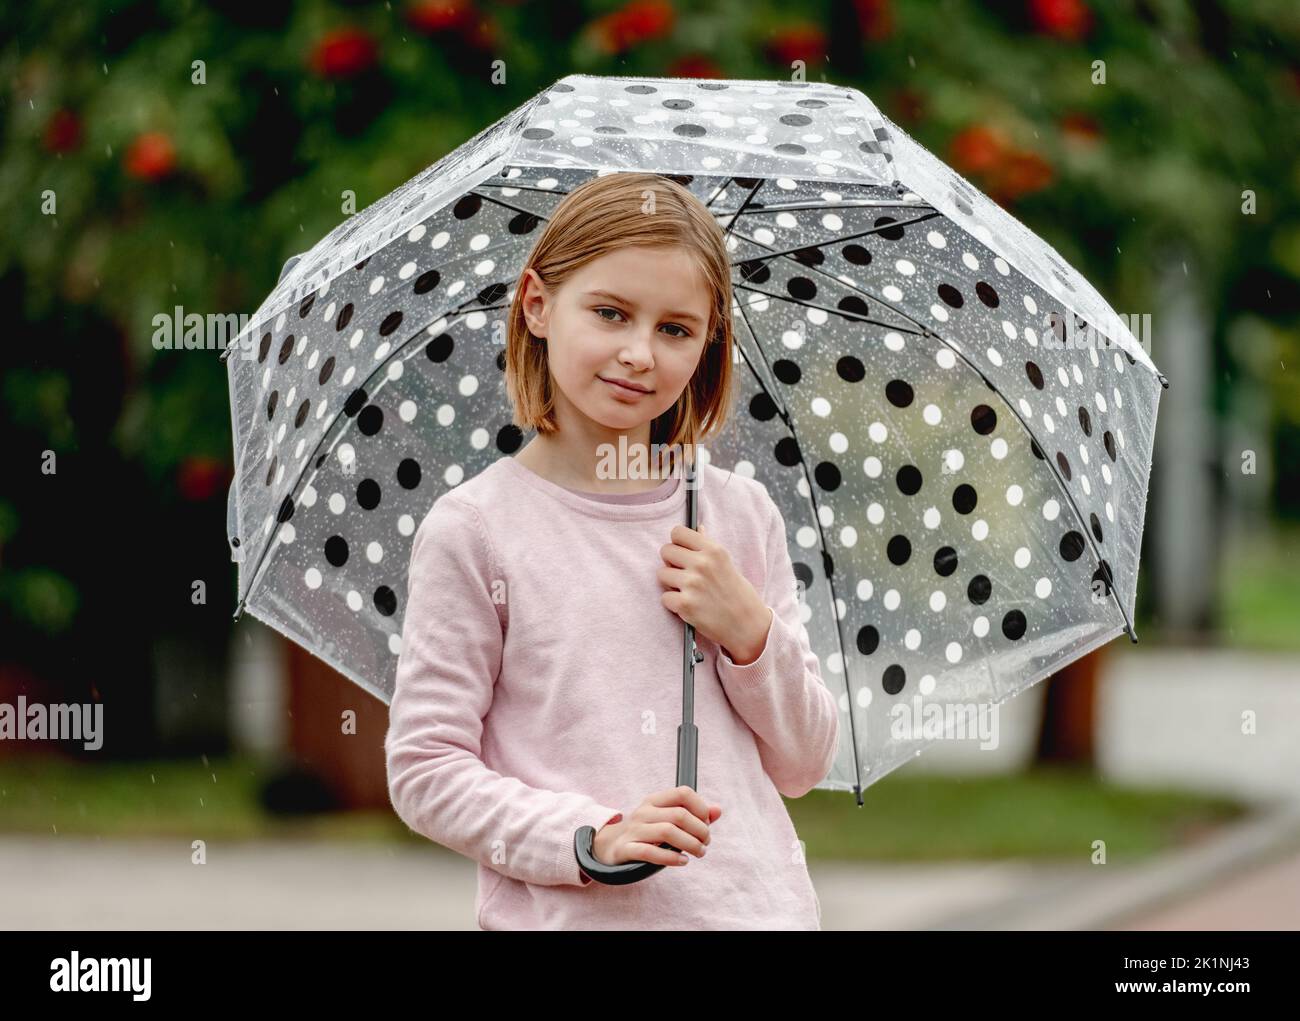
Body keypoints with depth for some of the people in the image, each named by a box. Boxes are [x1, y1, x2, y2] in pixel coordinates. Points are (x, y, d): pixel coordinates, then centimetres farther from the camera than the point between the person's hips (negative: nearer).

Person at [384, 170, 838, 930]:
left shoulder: (741, 513, 7)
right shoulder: (475, 529, -4)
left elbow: (803, 766, 11)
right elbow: (425, 770, -6)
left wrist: (749, 632, -5)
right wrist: (588, 838, -19)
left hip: (761, 902, 3)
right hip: (570, 917, -3)